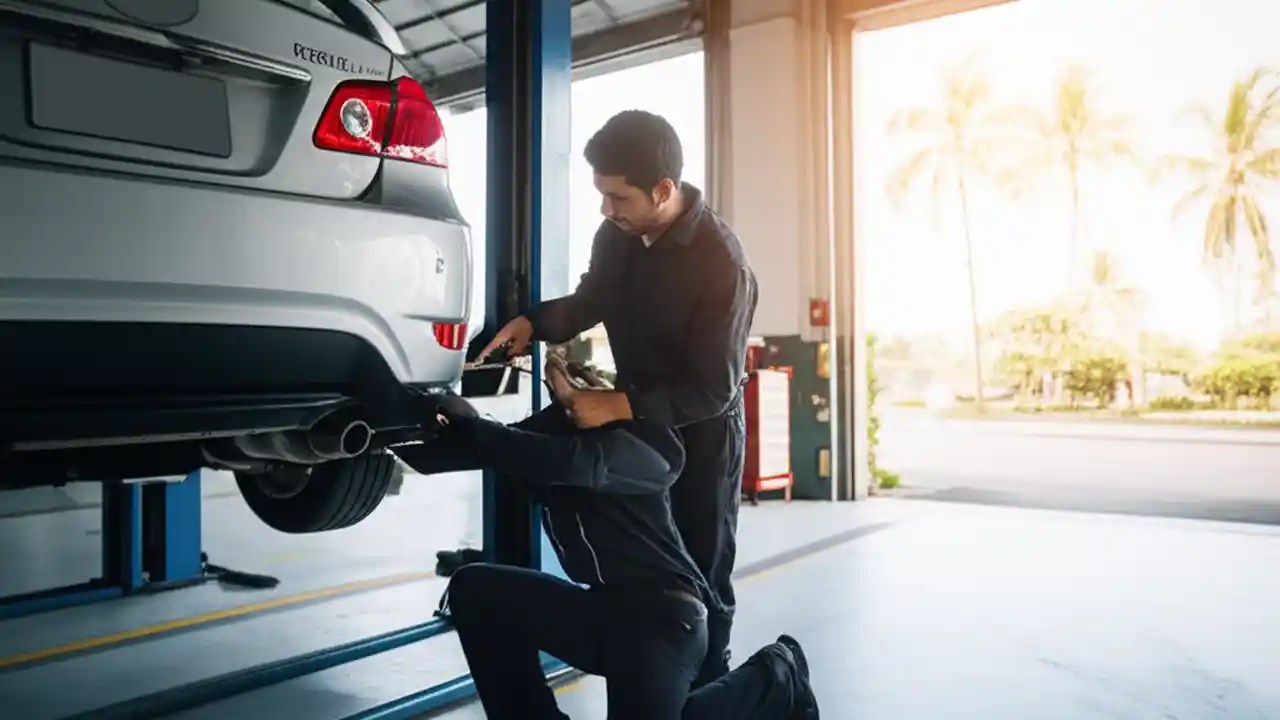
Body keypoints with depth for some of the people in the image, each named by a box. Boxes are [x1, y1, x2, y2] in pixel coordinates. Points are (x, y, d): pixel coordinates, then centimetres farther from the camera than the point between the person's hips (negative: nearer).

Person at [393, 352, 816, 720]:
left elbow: (577, 463, -36)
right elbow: (437, 456, 4)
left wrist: (473, 428, -34)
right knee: (474, 589, -6)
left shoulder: (635, 440, -13)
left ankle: (775, 677, 6)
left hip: (661, 610, -6)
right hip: (599, 610, 7)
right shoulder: (547, 429, 7)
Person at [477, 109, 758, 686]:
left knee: (701, 577, 8)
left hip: (702, 433, -6)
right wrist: (532, 323, -6)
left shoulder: (722, 265, -27)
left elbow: (713, 390, -25)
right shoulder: (615, 234, -7)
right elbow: (591, 302, 12)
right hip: (637, 419, 6)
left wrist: (621, 406, -31)